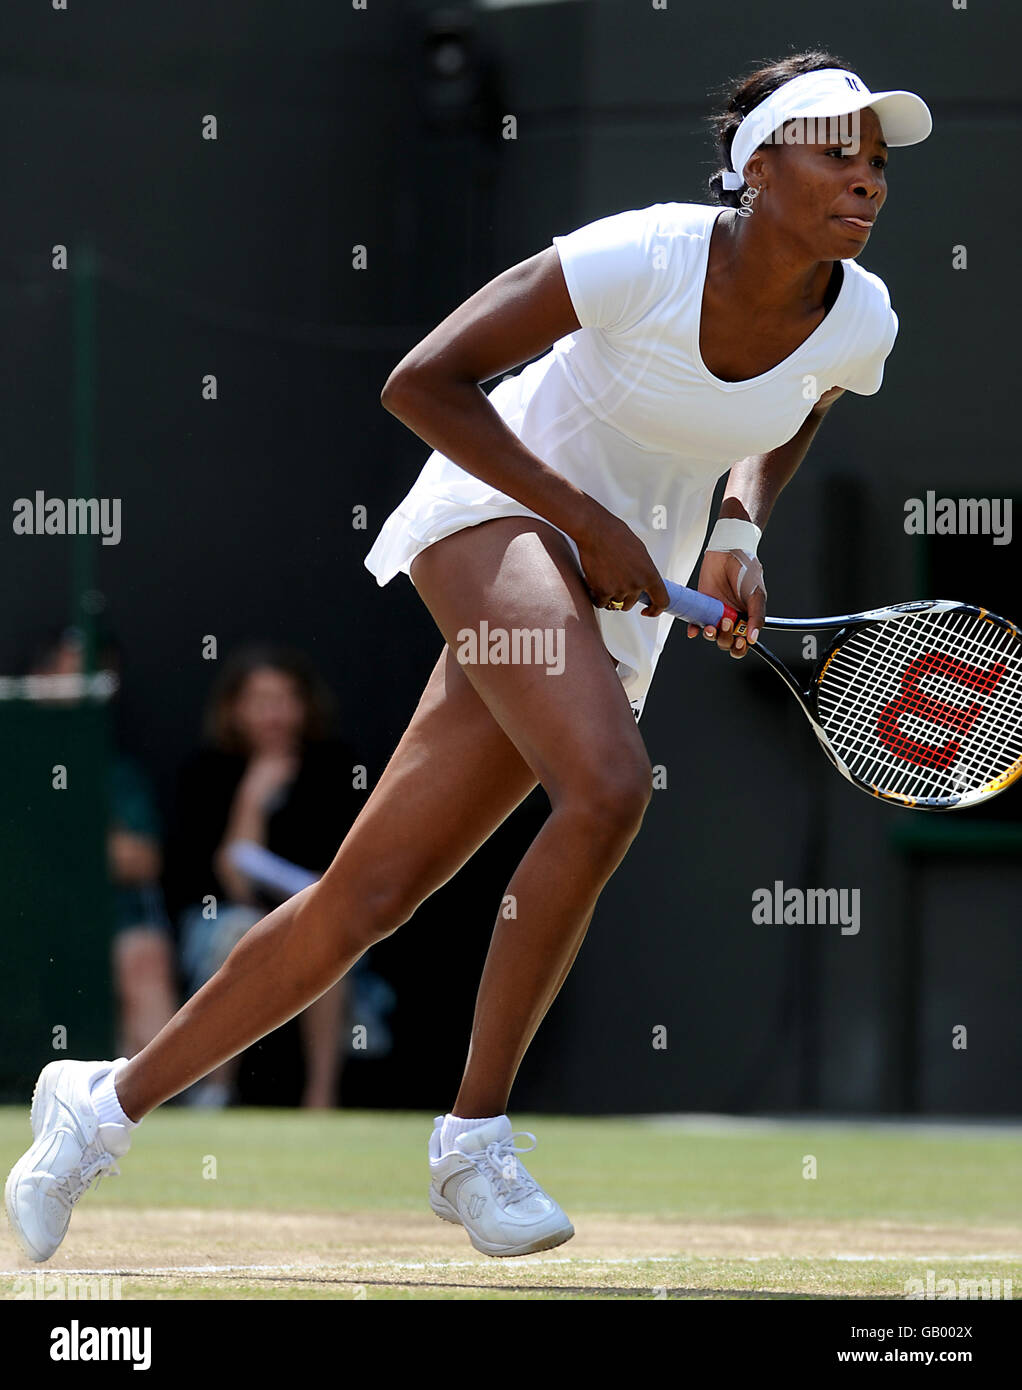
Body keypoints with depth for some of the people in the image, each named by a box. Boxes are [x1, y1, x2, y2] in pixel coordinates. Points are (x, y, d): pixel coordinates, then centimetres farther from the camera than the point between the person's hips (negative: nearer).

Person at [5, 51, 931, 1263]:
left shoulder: (859, 324, -8)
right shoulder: (643, 257, -23)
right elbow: (421, 384, -16)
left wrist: (739, 536, 0)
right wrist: (586, 519, -18)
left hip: (619, 604, 5)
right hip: (498, 513, -5)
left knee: (361, 904, 0)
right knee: (609, 788, -33)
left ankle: (109, 1100, 16)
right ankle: (474, 1137, -17)